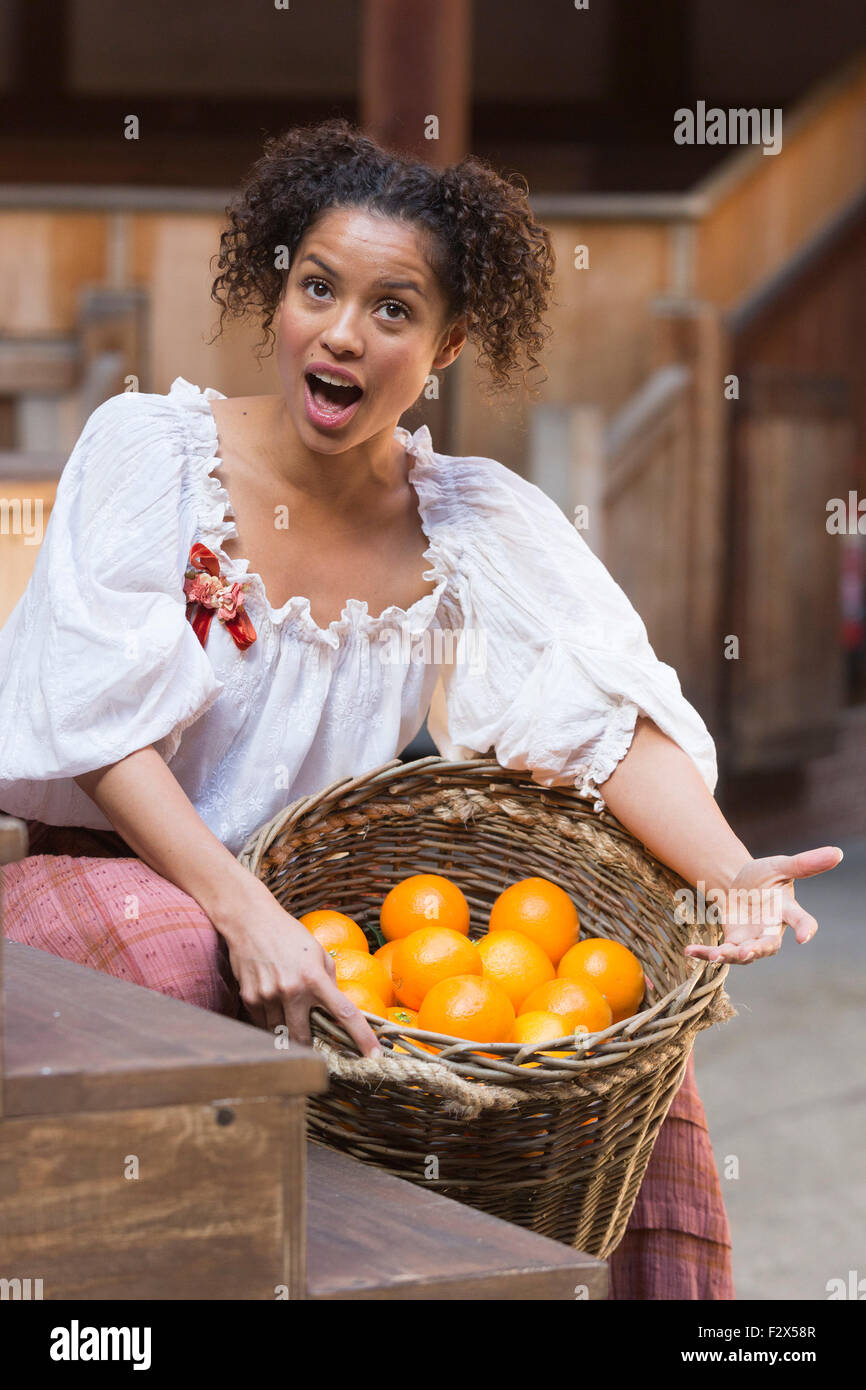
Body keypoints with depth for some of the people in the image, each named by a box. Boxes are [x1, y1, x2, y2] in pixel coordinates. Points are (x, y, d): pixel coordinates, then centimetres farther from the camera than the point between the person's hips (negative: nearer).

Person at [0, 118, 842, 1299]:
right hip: (122, 873, -3)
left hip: (348, 907, 3)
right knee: (171, 960, -37)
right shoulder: (151, 448, -7)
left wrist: (727, 872, -33)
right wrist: (247, 915, -30)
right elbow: (100, 724, -16)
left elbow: (605, 709, -13)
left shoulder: (477, 518, 1)